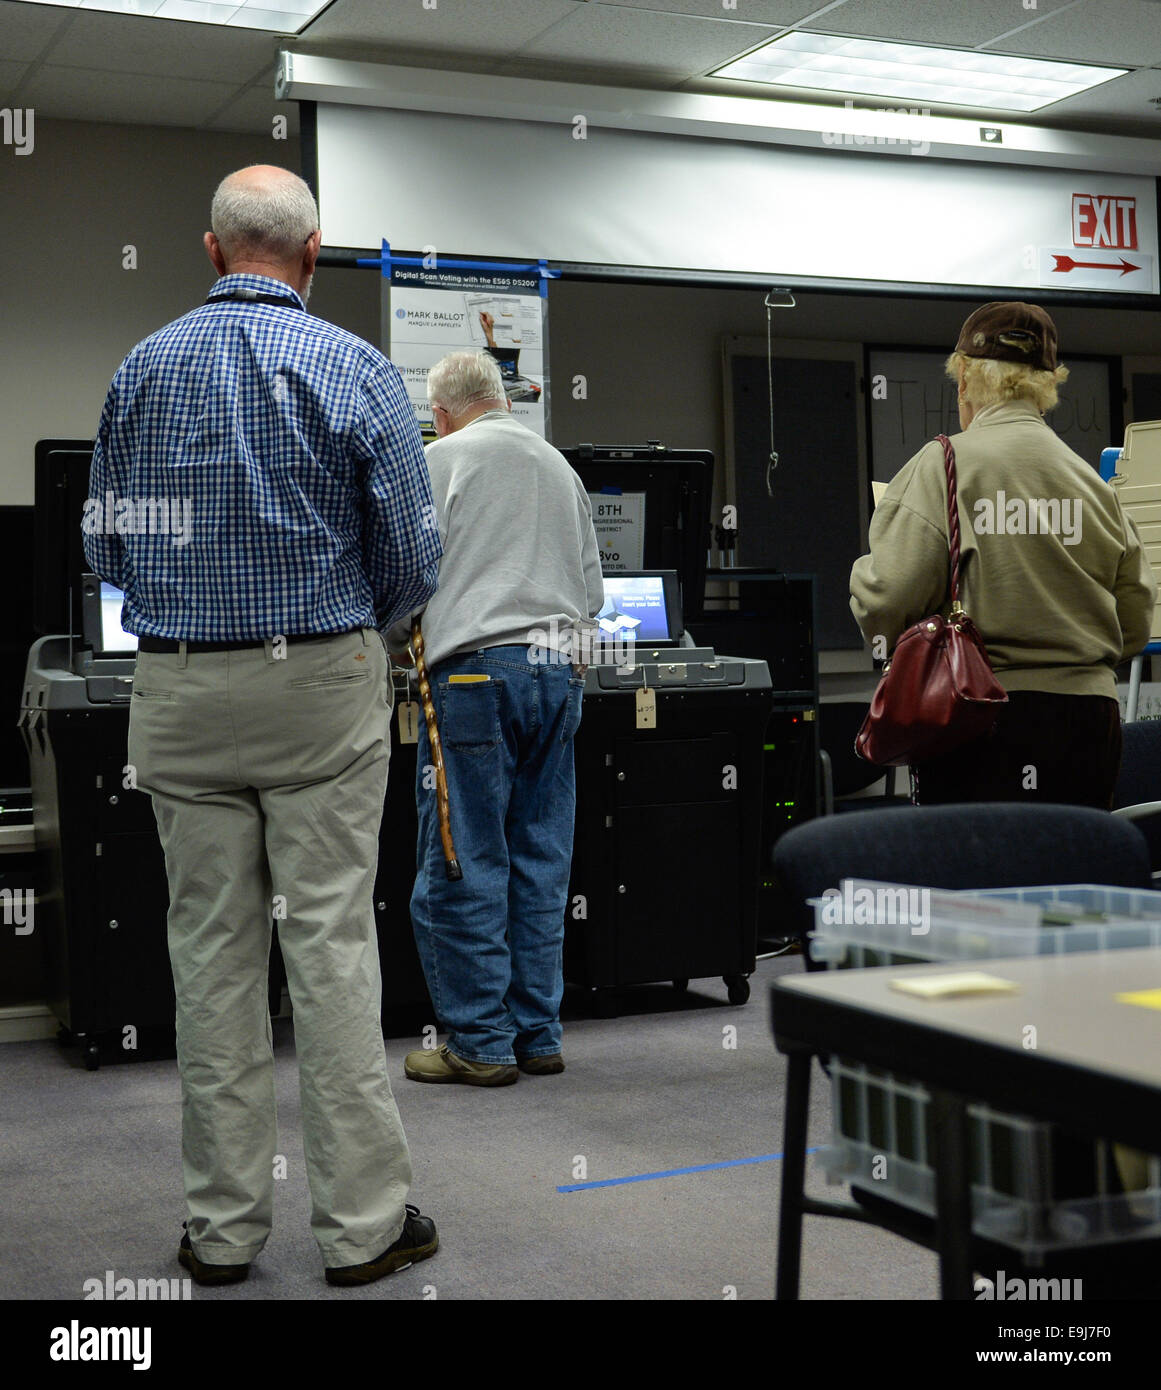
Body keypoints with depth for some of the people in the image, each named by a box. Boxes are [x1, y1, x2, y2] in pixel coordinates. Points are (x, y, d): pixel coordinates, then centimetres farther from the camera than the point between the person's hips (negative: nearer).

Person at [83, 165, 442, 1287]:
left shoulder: (142, 369, 5)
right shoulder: (354, 370, -5)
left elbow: (106, 547, 9)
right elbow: (413, 561, -6)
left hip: (179, 691, 3)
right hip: (321, 688, -3)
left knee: (211, 950, 8)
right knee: (330, 944, 1)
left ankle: (222, 1226, 15)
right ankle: (361, 1222, 8)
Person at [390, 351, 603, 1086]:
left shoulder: (441, 459, 1)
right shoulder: (560, 466, 19)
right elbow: (593, 587, 23)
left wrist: (391, 640, 16)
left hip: (478, 671, -6)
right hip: (561, 668, 6)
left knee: (464, 866, -1)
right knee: (540, 862, 9)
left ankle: (479, 1043, 2)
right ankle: (537, 1035, 14)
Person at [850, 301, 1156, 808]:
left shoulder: (944, 465, -6)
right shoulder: (1095, 483, 8)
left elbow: (888, 600, -12)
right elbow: (1134, 625, 12)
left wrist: (863, 574, 11)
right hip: (1090, 722, 5)